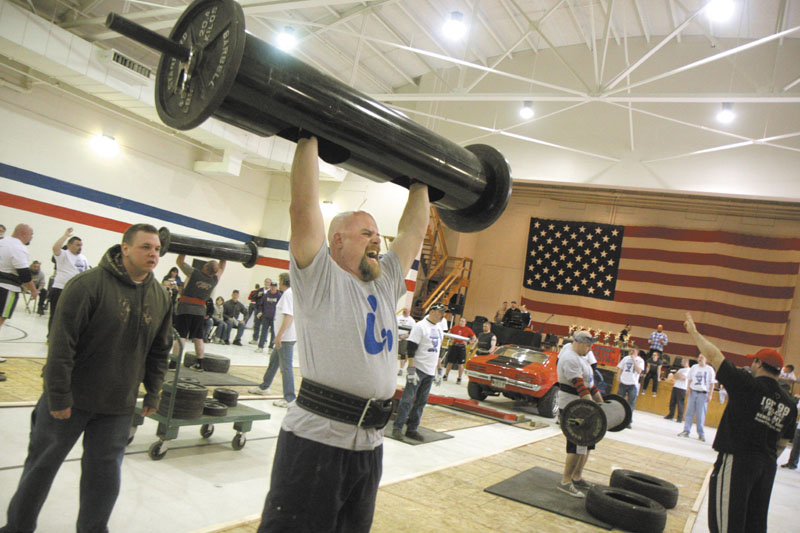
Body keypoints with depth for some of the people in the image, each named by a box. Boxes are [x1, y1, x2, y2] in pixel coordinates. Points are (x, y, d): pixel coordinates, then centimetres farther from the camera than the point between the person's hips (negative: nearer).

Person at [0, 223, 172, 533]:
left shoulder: (160, 296, 1)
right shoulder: (90, 284, -17)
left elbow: (160, 350, 9)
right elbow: (62, 343, -18)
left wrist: (153, 392, 10)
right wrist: (58, 396, -17)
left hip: (119, 406, 4)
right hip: (71, 399, -3)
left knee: (105, 473, 10)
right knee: (42, 464, 15)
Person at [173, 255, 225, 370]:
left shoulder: (194, 273, -10)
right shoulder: (215, 279, 0)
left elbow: (179, 261, 2)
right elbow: (221, 268, 19)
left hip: (185, 308, -3)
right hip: (200, 310, 4)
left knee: (180, 336, -4)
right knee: (198, 337, 10)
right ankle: (199, 364, 13)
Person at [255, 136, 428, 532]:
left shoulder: (386, 283, 14)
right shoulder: (319, 276, -4)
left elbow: (414, 228, 21)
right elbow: (304, 206, -12)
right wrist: (309, 138, -8)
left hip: (370, 443, 7)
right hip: (316, 437, -7)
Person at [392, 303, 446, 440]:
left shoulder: (439, 330, 15)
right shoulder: (420, 326, -10)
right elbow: (411, 349, -15)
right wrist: (411, 370, -20)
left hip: (430, 372, 8)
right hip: (418, 369, -8)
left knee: (421, 401, 9)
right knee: (408, 399, -6)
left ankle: (412, 429, 16)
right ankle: (397, 427, 3)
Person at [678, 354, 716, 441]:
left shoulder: (709, 369, 0)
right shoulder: (694, 367, 10)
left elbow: (712, 383, 1)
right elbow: (689, 379, 15)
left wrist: (710, 394, -5)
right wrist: (688, 387, 0)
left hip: (703, 393, -3)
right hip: (693, 392, 3)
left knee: (701, 415, -2)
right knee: (689, 412, 2)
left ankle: (701, 434, 6)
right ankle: (686, 430, 7)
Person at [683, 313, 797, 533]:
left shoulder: (748, 385, -11)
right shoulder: (789, 403, 9)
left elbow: (714, 355, -8)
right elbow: (783, 442, 14)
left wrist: (693, 331, 4)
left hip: (737, 459, -7)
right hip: (767, 466, 7)